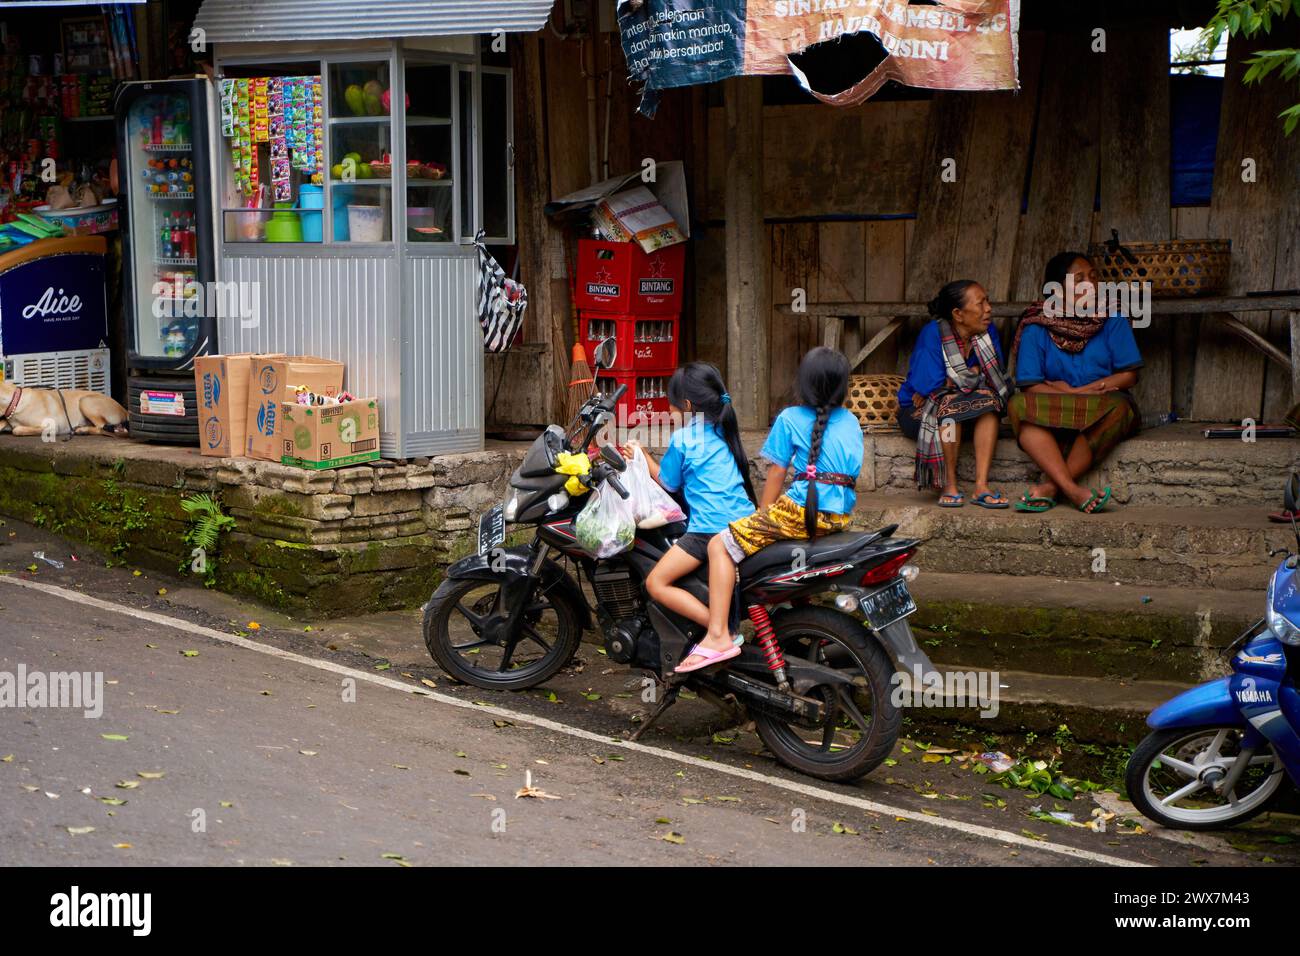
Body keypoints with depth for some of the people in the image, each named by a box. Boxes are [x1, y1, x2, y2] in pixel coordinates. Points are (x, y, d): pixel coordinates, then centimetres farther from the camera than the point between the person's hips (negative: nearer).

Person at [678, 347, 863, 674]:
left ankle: (717, 635, -17)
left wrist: (763, 516, 12)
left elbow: (776, 475, 0)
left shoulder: (790, 418, 1)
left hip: (802, 509, -7)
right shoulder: (852, 423, 16)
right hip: (841, 516, 7)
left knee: (721, 545, -3)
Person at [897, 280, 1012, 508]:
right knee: (949, 405, -35)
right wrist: (972, 376, -13)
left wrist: (954, 381, -21)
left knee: (988, 398, -25)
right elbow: (931, 387, -23)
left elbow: (994, 378, -10)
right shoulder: (933, 334, -18)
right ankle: (949, 487, -27)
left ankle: (982, 486, -31)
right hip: (919, 412, -4)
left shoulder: (988, 333, -3)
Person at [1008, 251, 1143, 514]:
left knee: (1116, 408, -35)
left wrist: (1072, 390, -10)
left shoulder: (1112, 320, 2)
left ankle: (1050, 486, -32)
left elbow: (1129, 376, -2)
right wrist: (1075, 396, -19)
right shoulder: (1036, 328, 0)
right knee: (1019, 406, -30)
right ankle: (1073, 490, -42)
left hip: (1102, 406, 0)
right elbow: (1030, 386, -6)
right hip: (1054, 414, 0)